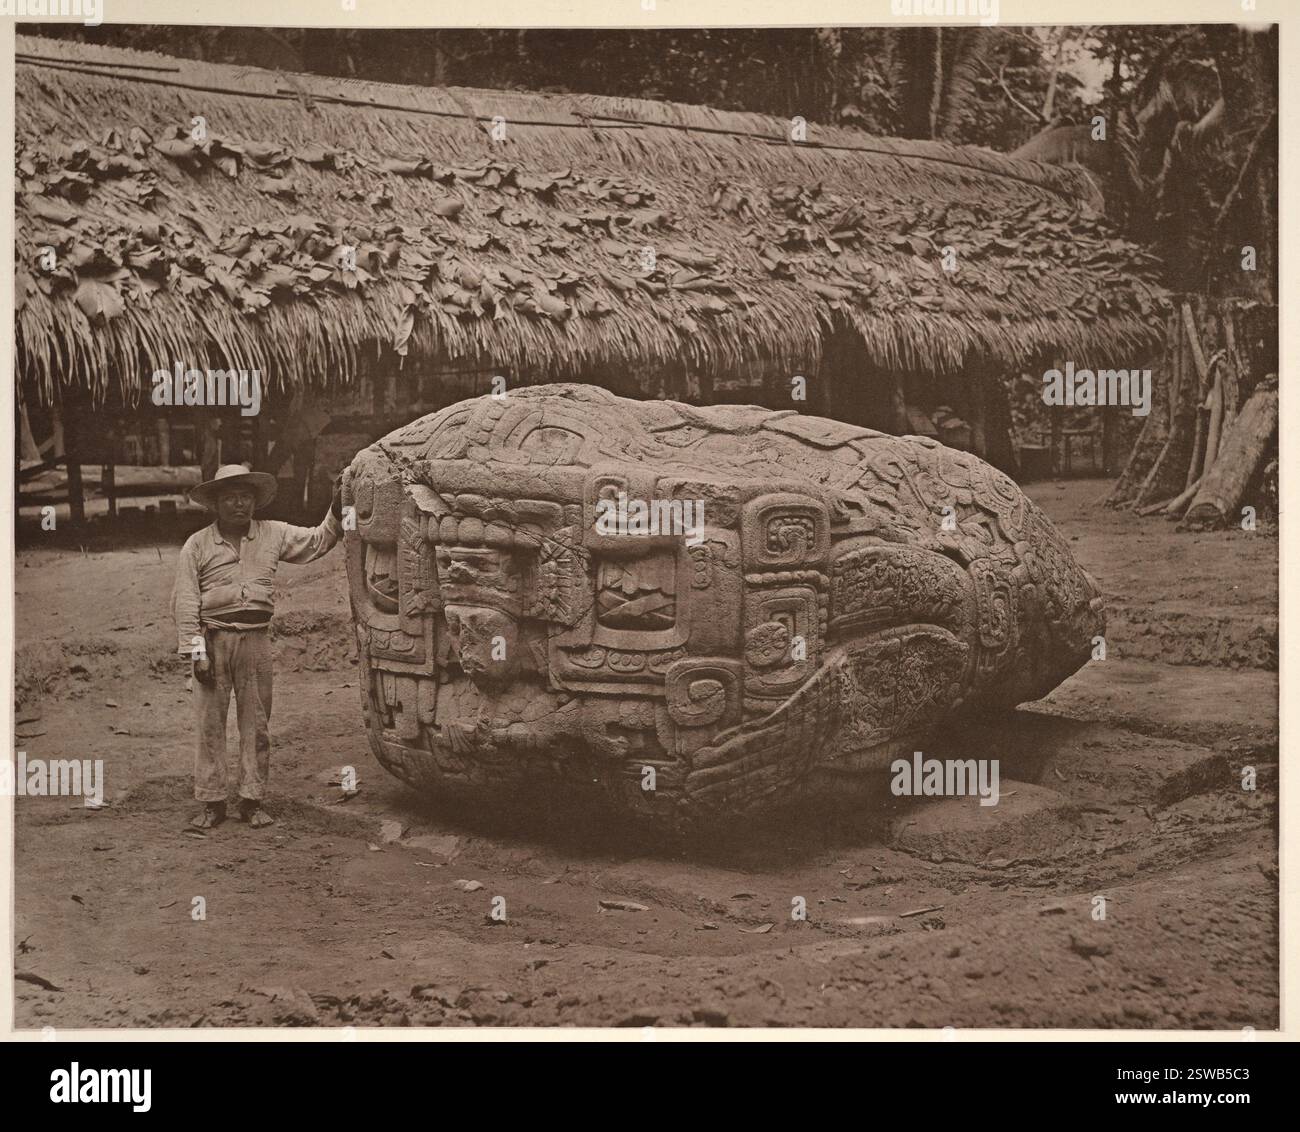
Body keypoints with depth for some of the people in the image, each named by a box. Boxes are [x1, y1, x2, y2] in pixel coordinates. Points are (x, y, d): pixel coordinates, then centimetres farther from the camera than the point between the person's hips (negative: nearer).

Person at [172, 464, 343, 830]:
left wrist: (337, 508, 4)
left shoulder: (273, 535, 9)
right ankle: (212, 803, 8)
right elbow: (185, 602, -1)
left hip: (256, 639, 2)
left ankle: (252, 801, 14)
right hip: (214, 639, -2)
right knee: (210, 722, 0)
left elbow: (318, 541, 18)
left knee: (256, 723, 5)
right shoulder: (197, 545, 1)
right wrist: (196, 652, -7)